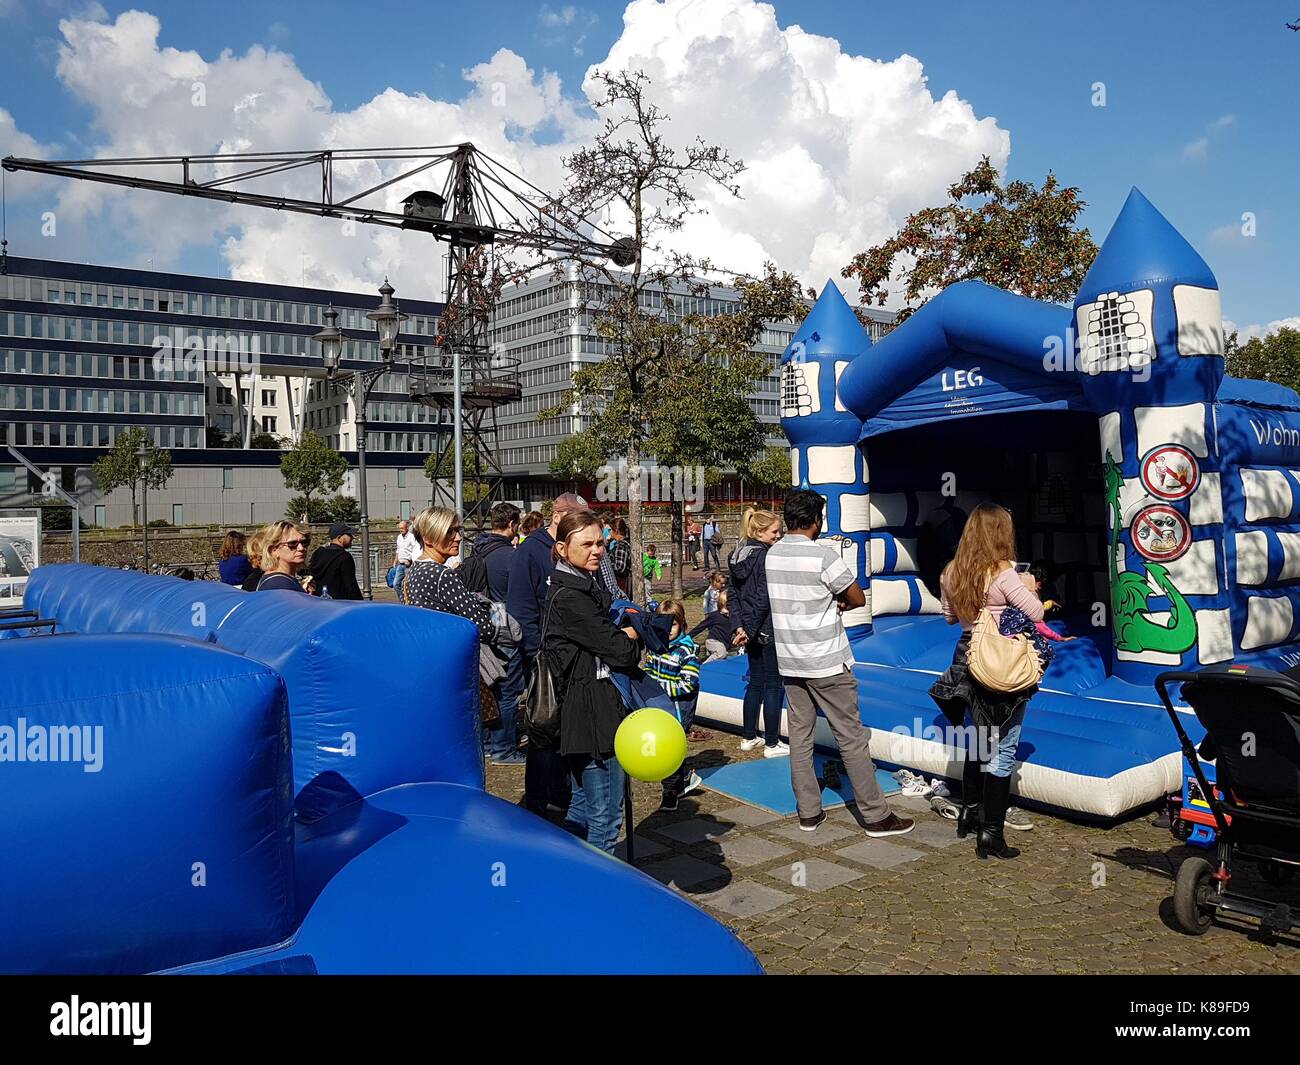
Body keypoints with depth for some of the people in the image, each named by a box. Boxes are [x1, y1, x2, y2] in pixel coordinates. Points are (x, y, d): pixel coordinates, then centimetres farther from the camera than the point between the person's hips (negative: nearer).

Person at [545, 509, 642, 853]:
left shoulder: (585, 588, 13)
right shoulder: (570, 598, -18)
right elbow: (619, 651, -16)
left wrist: (622, 635, -4)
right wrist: (632, 635, 2)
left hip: (580, 713, 10)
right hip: (594, 715, -10)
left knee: (582, 811, 20)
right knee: (606, 817, 1)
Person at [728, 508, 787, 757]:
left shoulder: (739, 556, 7)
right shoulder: (766, 557, -18)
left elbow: (734, 595, 9)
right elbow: (763, 599, -21)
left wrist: (740, 625, 5)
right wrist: (749, 631, -15)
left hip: (750, 630, 8)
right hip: (767, 631, -8)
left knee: (755, 683, 18)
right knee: (774, 686, 2)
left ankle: (748, 737, 26)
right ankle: (772, 744, 9)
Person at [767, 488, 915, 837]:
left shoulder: (771, 555, 4)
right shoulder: (822, 555, -17)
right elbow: (858, 599, -8)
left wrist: (827, 605, 6)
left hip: (789, 661, 6)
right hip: (826, 663, -6)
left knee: (799, 735, 11)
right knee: (851, 737, 2)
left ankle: (808, 812, 18)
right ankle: (876, 815, 10)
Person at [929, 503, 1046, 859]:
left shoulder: (952, 572, 2)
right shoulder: (1003, 573, -17)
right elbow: (1036, 614, -14)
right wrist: (1028, 587, 3)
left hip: (968, 662, 7)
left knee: (976, 743, 22)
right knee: (1002, 751, 1)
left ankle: (969, 813, 35)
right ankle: (991, 833, 4)